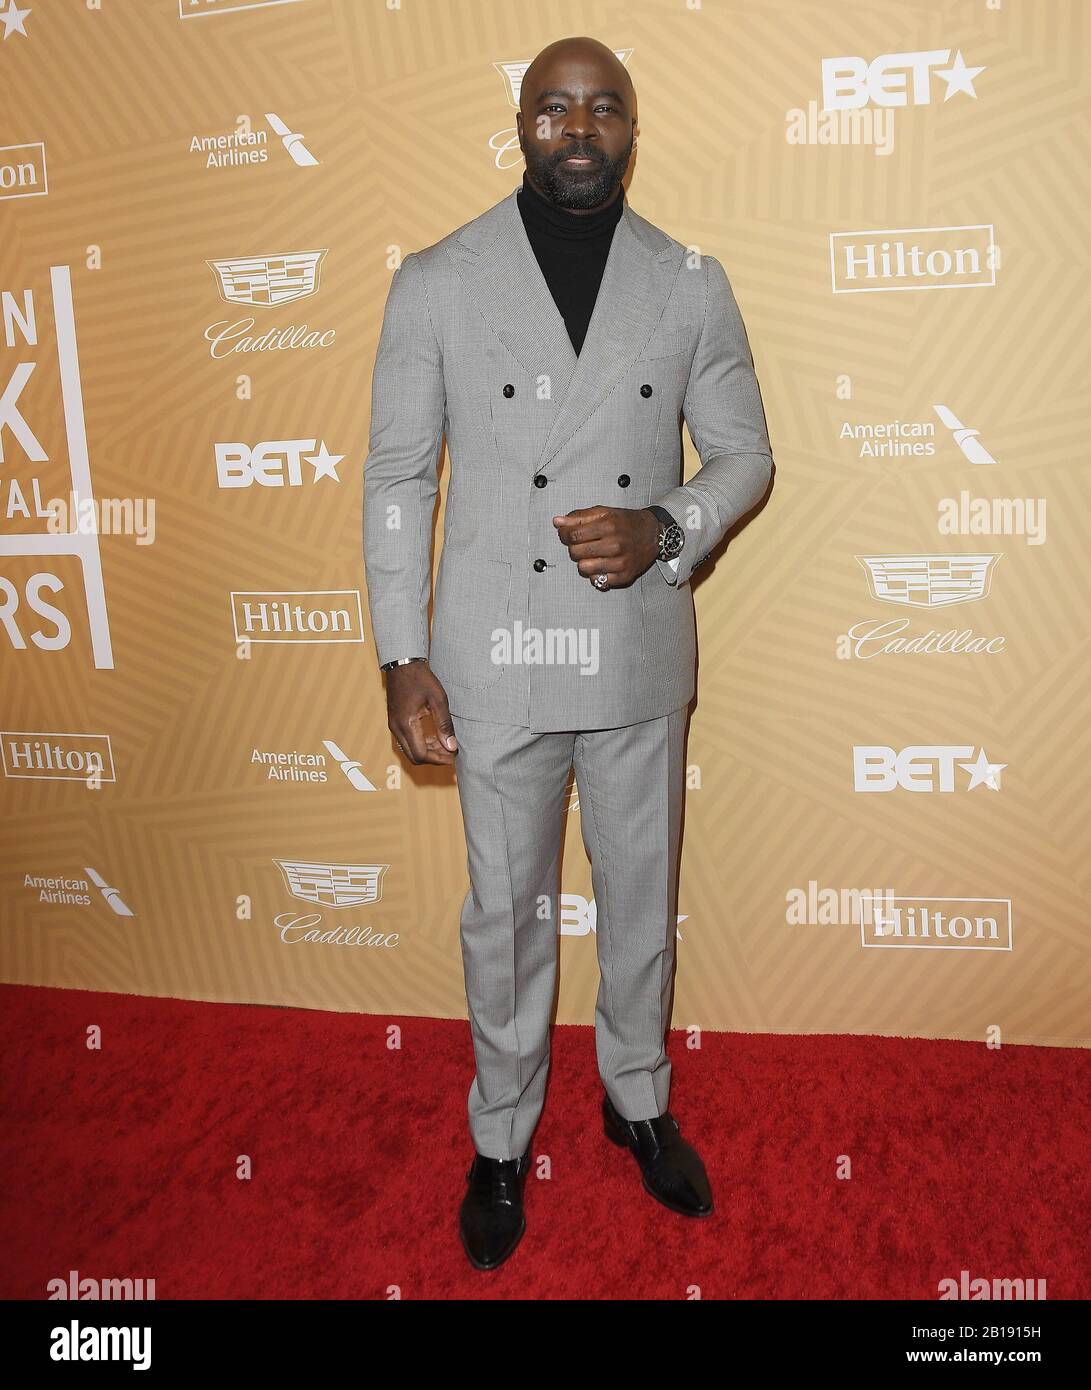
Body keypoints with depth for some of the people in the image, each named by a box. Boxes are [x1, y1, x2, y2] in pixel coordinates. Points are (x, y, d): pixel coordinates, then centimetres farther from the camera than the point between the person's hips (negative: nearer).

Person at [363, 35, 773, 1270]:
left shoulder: (690, 284, 2)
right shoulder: (435, 283, -3)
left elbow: (744, 453, 7)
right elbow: (398, 476, -1)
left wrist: (666, 530, -14)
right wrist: (402, 660, -6)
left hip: (641, 658, 2)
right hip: (496, 662, -1)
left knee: (641, 898, 17)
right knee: (507, 914, 12)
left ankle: (638, 1099, 42)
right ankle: (502, 1136, 35)